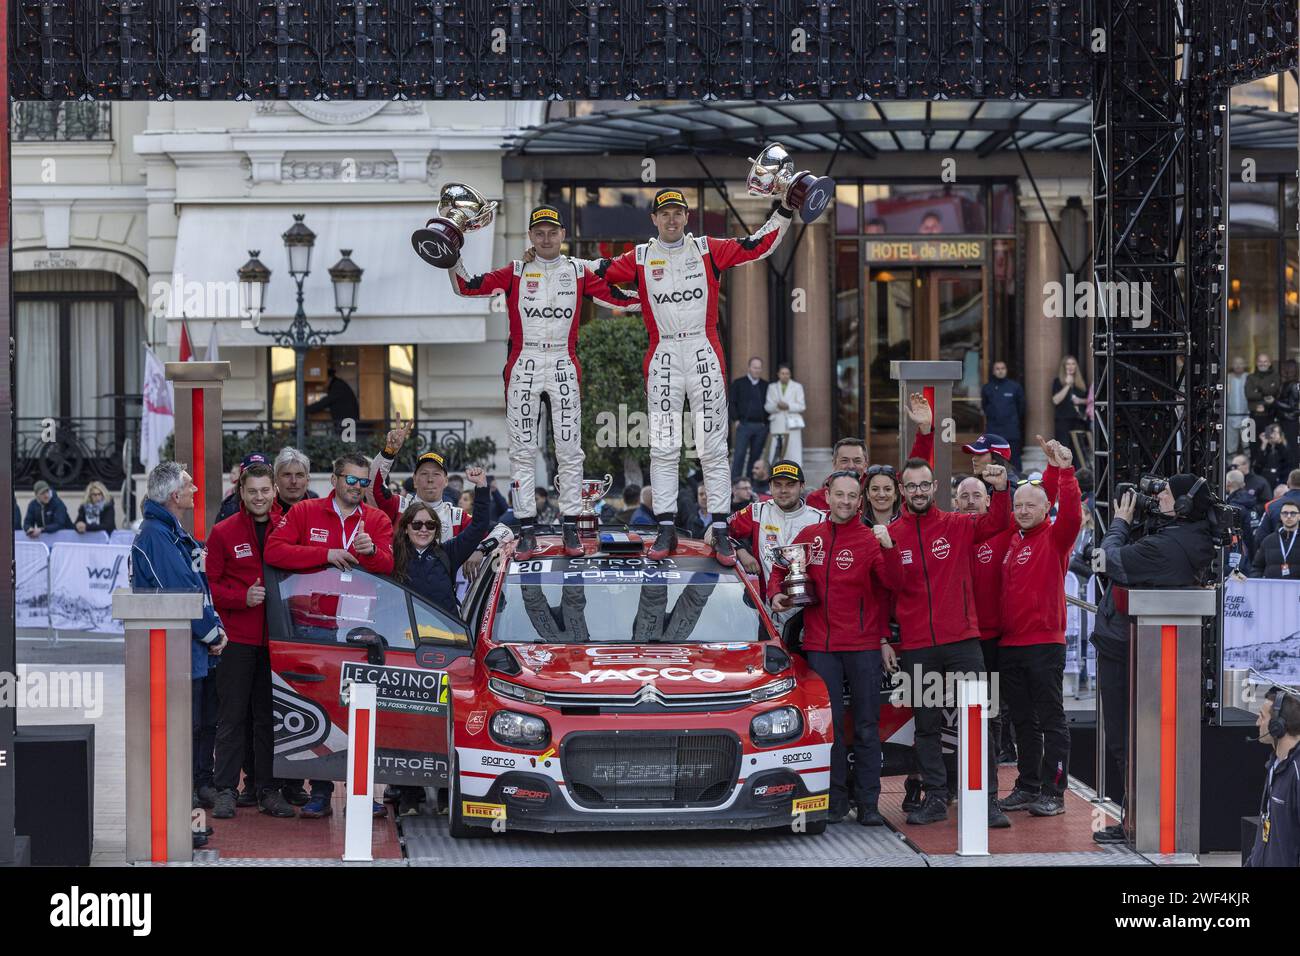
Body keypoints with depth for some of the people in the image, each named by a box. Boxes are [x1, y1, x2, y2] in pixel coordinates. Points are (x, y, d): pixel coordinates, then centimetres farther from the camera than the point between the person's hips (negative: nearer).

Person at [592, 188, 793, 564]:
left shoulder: (708, 250, 4)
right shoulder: (640, 258, 7)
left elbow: (758, 246, 6)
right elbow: (601, 271, 8)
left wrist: (783, 210, -3)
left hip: (704, 354, -1)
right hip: (663, 358, 1)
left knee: (713, 446, -2)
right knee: (663, 446, 1)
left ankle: (721, 532, -1)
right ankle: (666, 530, 6)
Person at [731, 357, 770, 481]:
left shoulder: (765, 386, 12)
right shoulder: (739, 383, 6)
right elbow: (731, 403, 4)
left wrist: (766, 421, 5)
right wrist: (736, 420, -4)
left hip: (761, 426, 3)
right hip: (744, 424, -3)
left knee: (756, 456, 3)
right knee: (740, 454, -9)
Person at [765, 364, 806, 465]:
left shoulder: (797, 387, 9)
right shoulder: (772, 387, 14)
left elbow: (802, 406, 2)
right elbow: (767, 407, 7)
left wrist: (788, 406, -13)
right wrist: (777, 406, -13)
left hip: (792, 425, -1)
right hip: (777, 425, 1)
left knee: (794, 453, -8)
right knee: (776, 454, -4)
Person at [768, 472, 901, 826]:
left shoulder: (870, 539, -1)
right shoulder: (809, 537, 7)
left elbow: (889, 585, -11)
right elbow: (781, 569, 19)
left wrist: (888, 548, -26)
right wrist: (776, 594, 0)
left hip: (863, 646, -2)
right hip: (821, 646, 2)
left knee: (866, 727, 3)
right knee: (830, 724, 4)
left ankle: (868, 803, 6)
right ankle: (836, 800, 10)